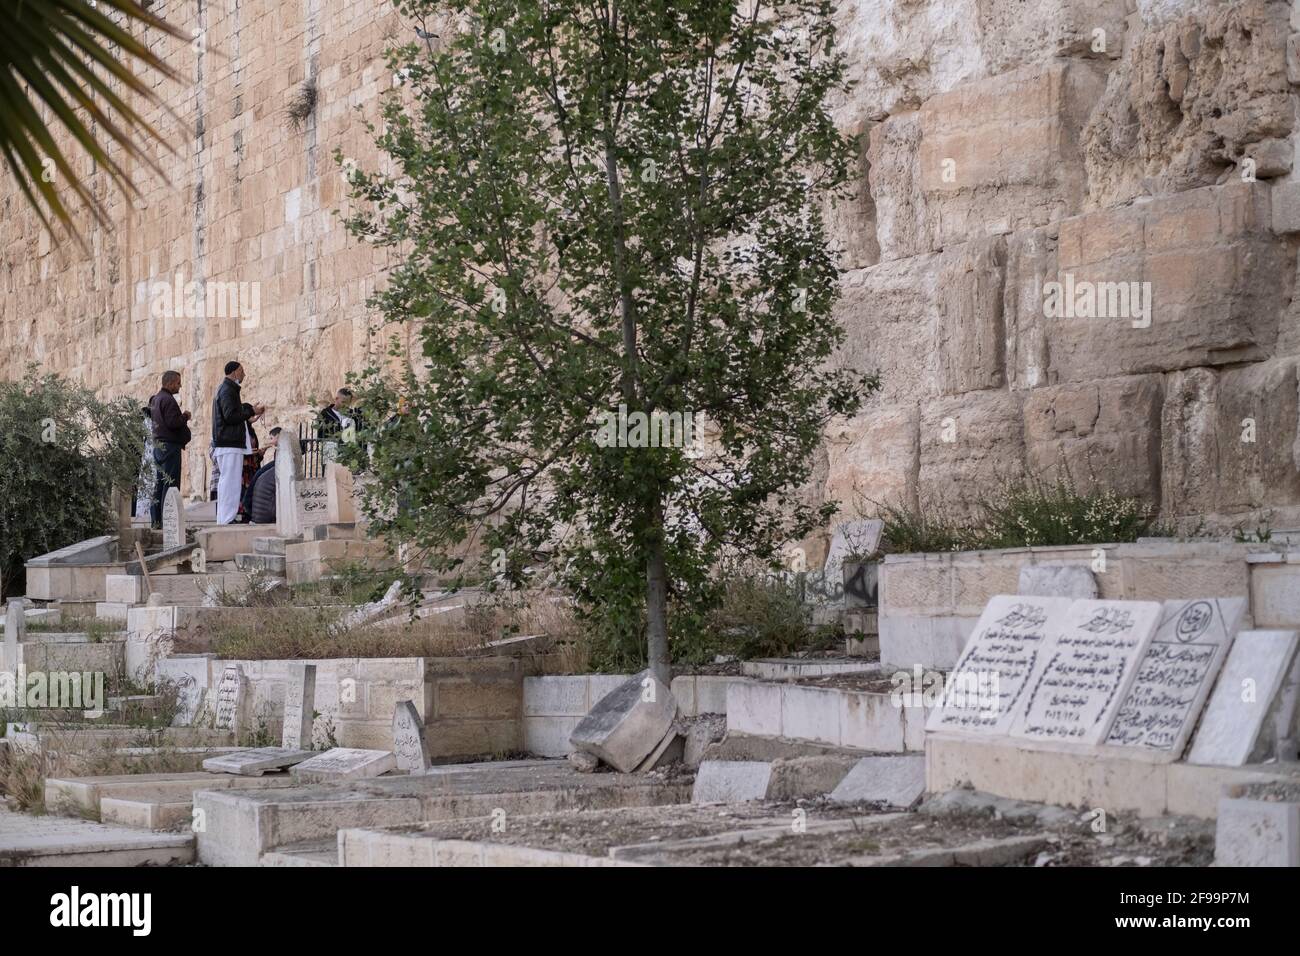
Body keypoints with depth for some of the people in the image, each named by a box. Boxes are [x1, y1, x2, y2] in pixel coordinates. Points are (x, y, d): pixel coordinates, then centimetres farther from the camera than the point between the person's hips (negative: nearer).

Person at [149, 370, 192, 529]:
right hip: (170, 446, -10)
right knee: (170, 483, -8)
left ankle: (156, 520, 13)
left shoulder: (155, 399, 16)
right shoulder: (168, 400, -15)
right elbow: (173, 423, -23)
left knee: (159, 483, 12)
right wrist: (185, 416, -5)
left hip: (158, 446, 10)